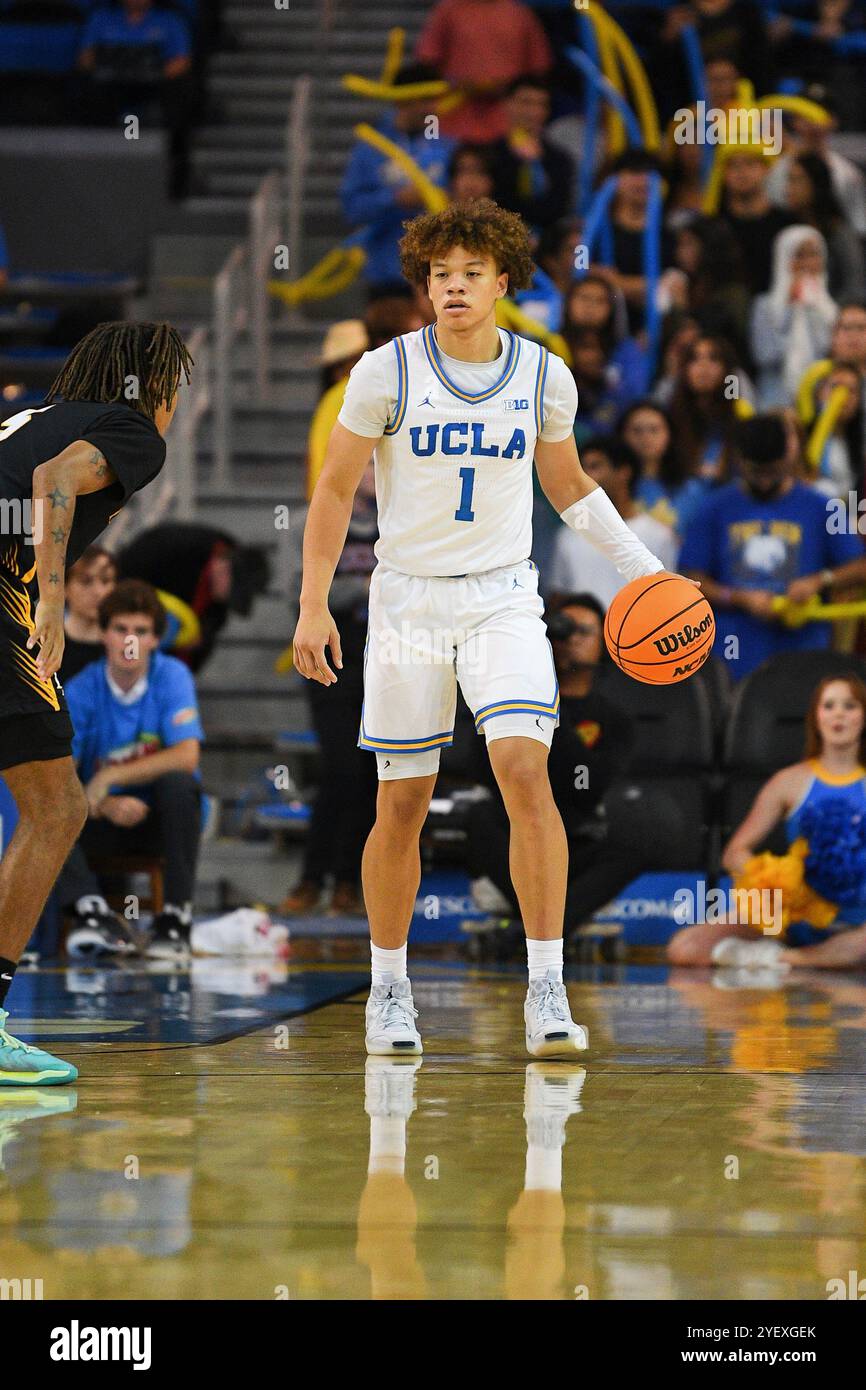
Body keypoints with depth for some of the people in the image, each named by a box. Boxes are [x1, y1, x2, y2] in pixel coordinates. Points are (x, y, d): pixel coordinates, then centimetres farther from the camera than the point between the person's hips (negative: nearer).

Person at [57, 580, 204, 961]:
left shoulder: (172, 676, -11)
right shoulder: (81, 690, -8)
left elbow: (186, 756, -23)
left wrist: (110, 777, -26)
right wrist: (105, 805, -29)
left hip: (163, 816, -1)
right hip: (108, 817, 1)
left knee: (178, 782, -34)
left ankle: (175, 917, -31)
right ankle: (92, 911, -42)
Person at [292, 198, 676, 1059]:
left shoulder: (544, 376, 1)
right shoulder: (386, 371, -6)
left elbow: (568, 485, 16)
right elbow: (335, 488, 1)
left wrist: (643, 568, 10)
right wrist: (313, 606, -4)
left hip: (503, 599, 1)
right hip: (408, 597, 0)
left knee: (525, 770, -19)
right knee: (402, 804, 3)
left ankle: (547, 991, -19)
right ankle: (389, 990, 22)